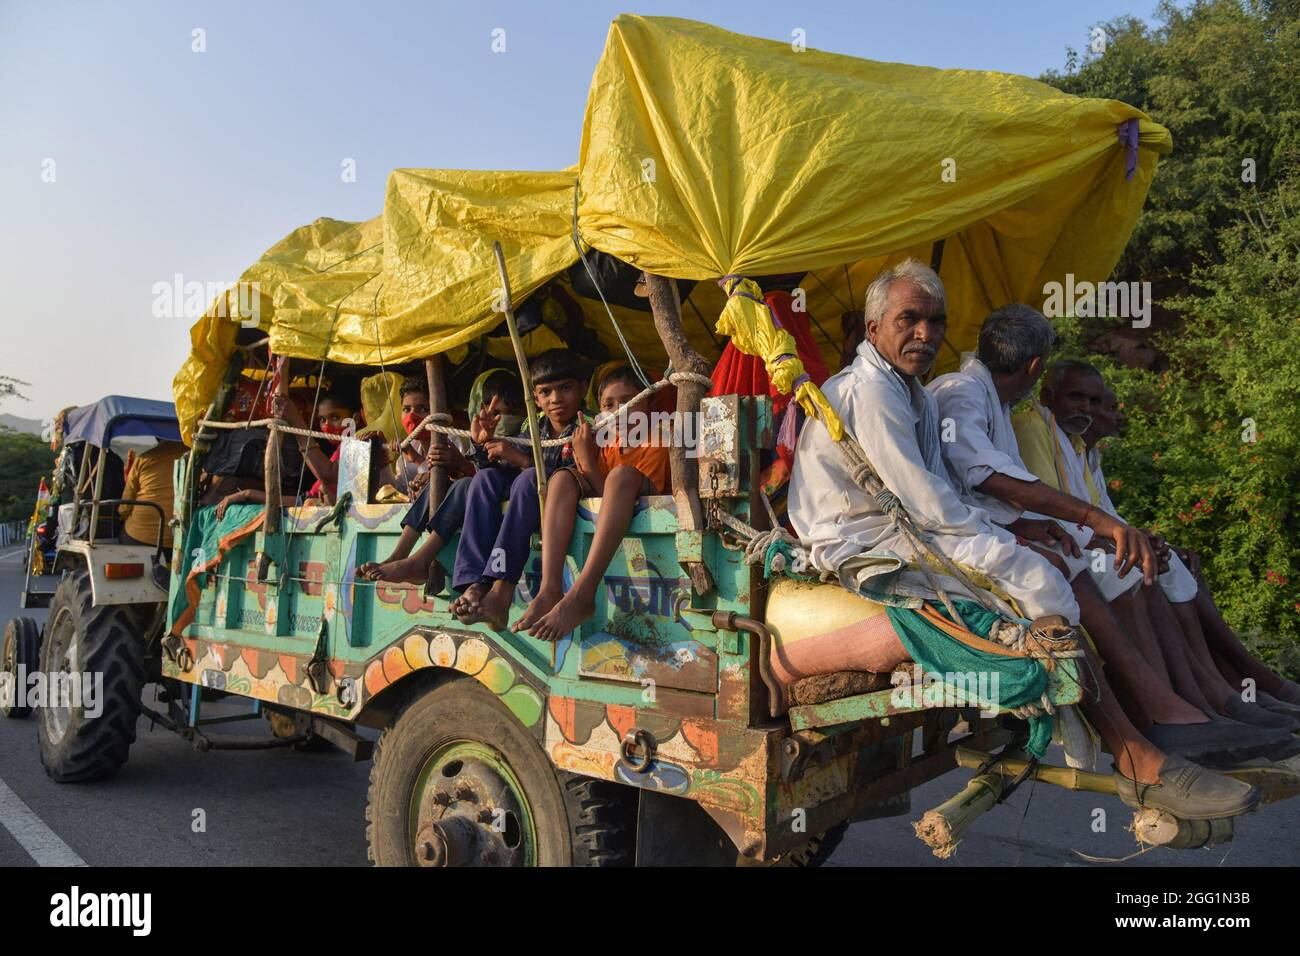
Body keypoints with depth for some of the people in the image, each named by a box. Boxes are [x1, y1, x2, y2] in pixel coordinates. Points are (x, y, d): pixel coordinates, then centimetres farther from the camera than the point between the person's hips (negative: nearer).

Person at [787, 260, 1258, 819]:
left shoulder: (914, 396, 19)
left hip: (903, 538, 10)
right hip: (869, 552, -10)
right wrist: (1005, 540, -8)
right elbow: (926, 505, -19)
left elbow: (940, 497, 16)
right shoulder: (868, 391, -15)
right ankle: (1139, 762, -15)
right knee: (1035, 577, -20)